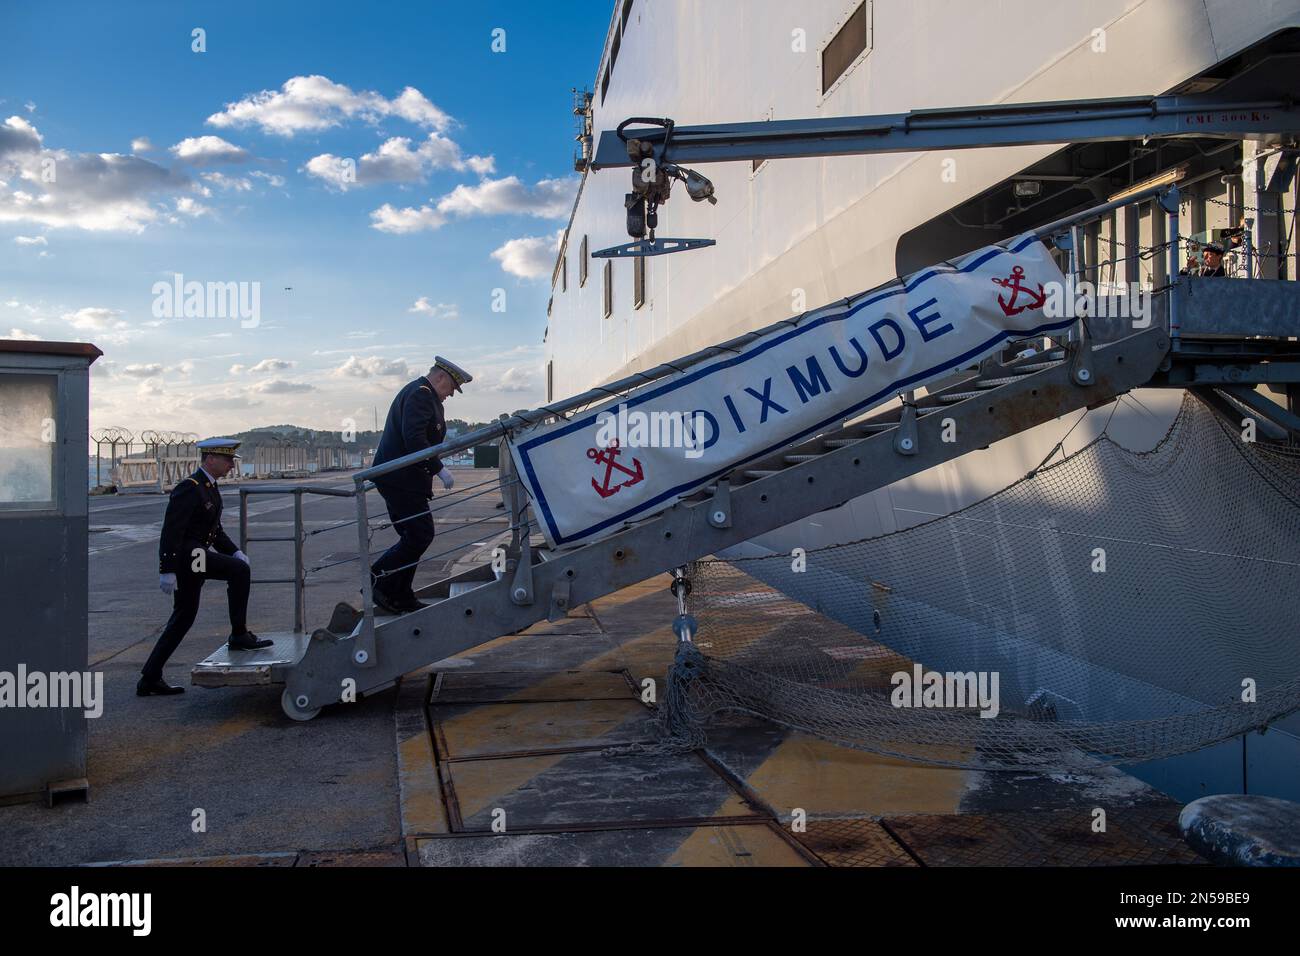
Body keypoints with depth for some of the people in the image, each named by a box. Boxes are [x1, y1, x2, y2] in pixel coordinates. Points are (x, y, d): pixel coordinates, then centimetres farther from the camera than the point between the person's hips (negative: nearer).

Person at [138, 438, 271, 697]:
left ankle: (150, 678, 19)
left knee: (183, 617, 13)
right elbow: (171, 530, -20)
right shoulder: (189, 488, -15)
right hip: (185, 556, -10)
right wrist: (167, 571, -24)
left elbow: (215, 530, 21)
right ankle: (239, 635, -11)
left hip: (194, 558, 10)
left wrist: (234, 552, 8)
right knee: (239, 570, -19)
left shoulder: (210, 487, 16)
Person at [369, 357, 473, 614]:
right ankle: (377, 581, -3)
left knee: (414, 537, 12)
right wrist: (439, 469, -20)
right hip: (402, 479, -11)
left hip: (397, 478, 11)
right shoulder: (421, 394, -11)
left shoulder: (418, 392, 23)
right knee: (421, 536, -9)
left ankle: (400, 597, 16)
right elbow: (414, 439, -23)